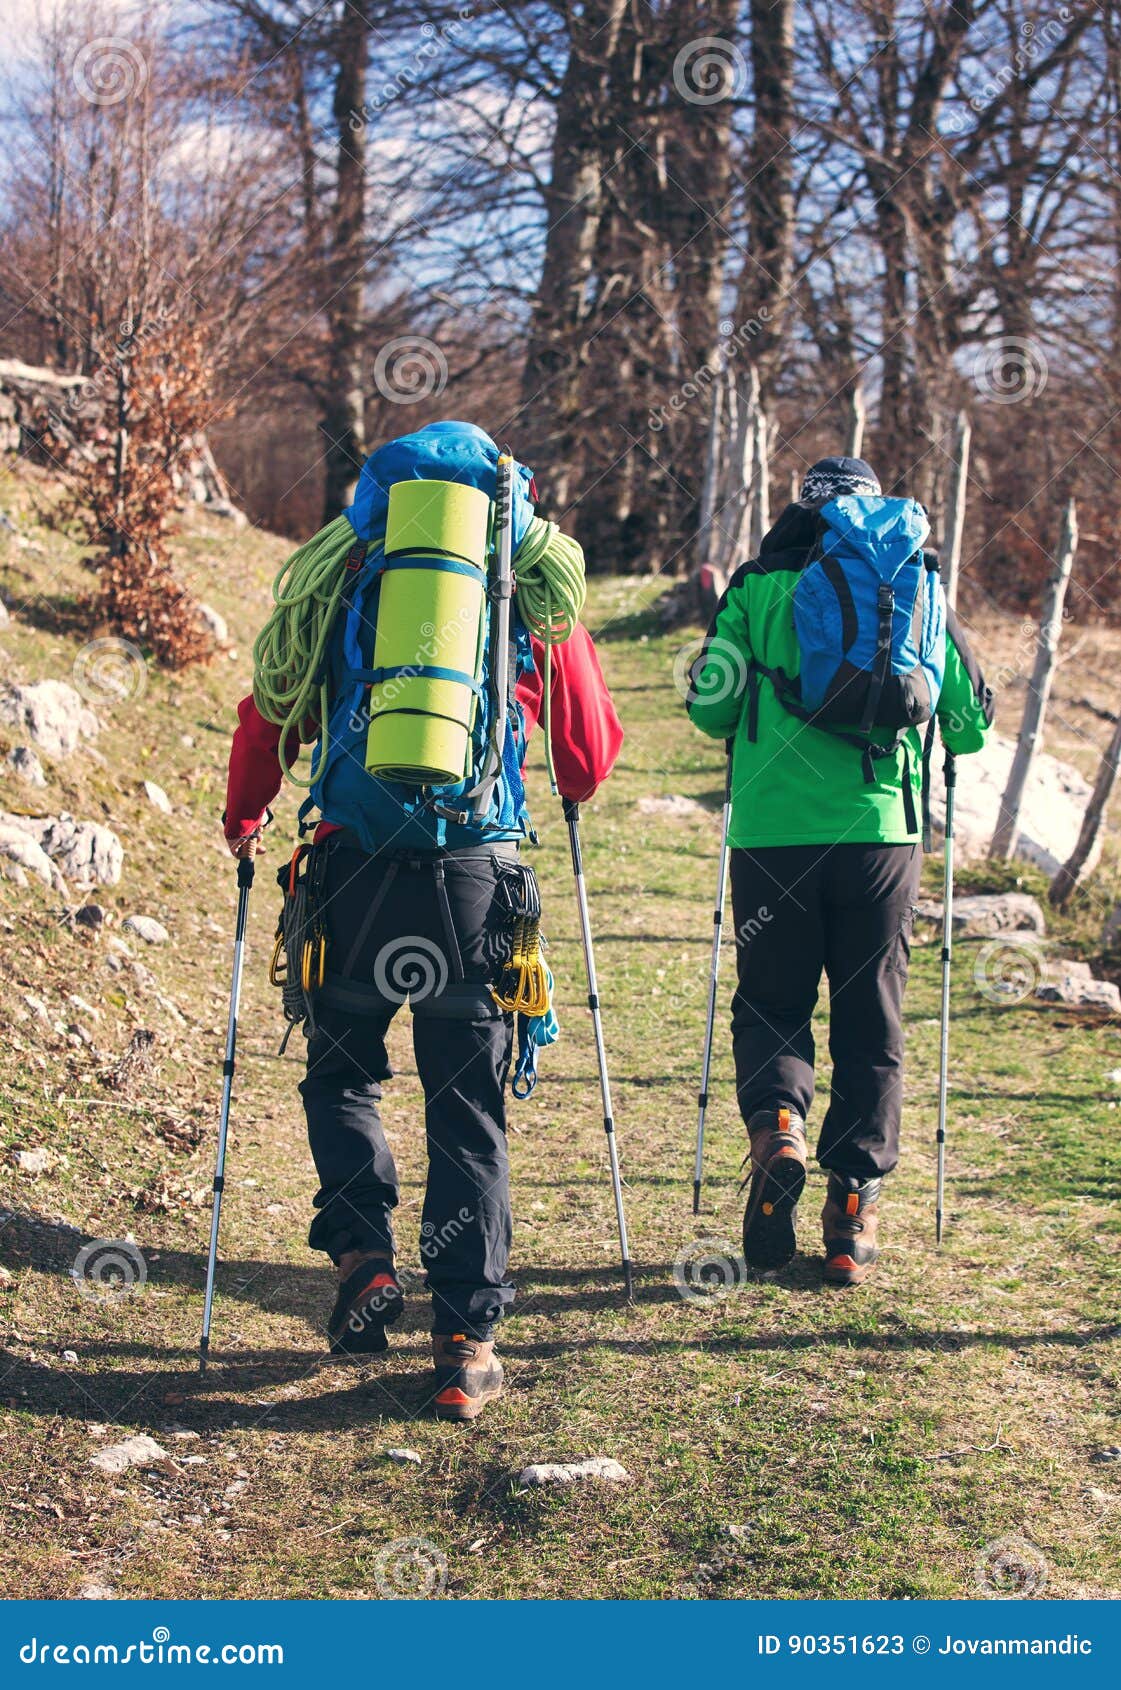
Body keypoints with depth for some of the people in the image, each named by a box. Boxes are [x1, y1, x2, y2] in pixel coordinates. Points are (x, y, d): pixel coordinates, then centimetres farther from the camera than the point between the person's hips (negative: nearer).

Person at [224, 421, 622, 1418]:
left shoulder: (345, 572, 10)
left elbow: (269, 716, 12)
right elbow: (590, 759, 17)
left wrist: (243, 819, 30)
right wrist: (569, 796, 40)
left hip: (356, 870, 0)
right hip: (479, 876, 0)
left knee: (342, 1074, 21)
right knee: (467, 1109, 8)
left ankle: (364, 1257, 6)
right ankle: (468, 1342, 8)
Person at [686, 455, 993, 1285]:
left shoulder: (761, 586, 5)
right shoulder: (923, 589, 10)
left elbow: (709, 704, 2)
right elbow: (973, 723, 13)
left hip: (774, 829, -1)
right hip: (882, 830, 1)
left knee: (771, 1005, 14)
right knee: (871, 1024, 9)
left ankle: (776, 1122, -14)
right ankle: (854, 1213, 6)